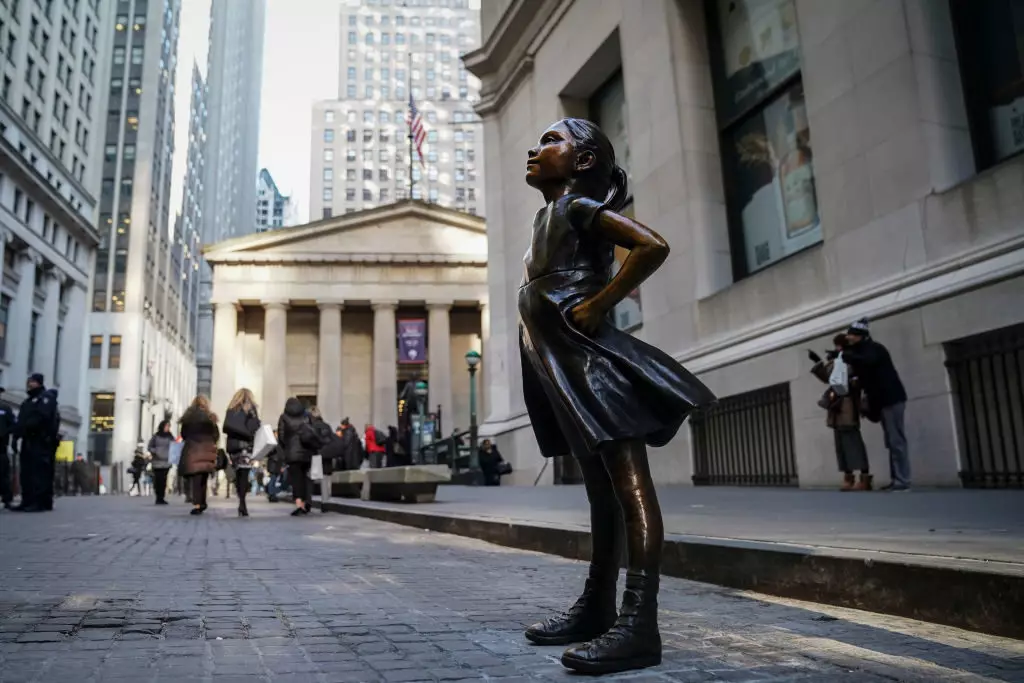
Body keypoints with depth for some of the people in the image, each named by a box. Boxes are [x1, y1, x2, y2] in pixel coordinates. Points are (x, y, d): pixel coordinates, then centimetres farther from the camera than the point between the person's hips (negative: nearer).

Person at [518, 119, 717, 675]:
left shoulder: (578, 205, -4)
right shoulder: (551, 215, 22)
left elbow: (652, 247, -17)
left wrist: (598, 306, -16)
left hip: (590, 357, -10)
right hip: (563, 365, 10)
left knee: (629, 483, -12)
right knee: (599, 487, 13)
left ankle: (640, 623, -13)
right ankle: (596, 607, 21)